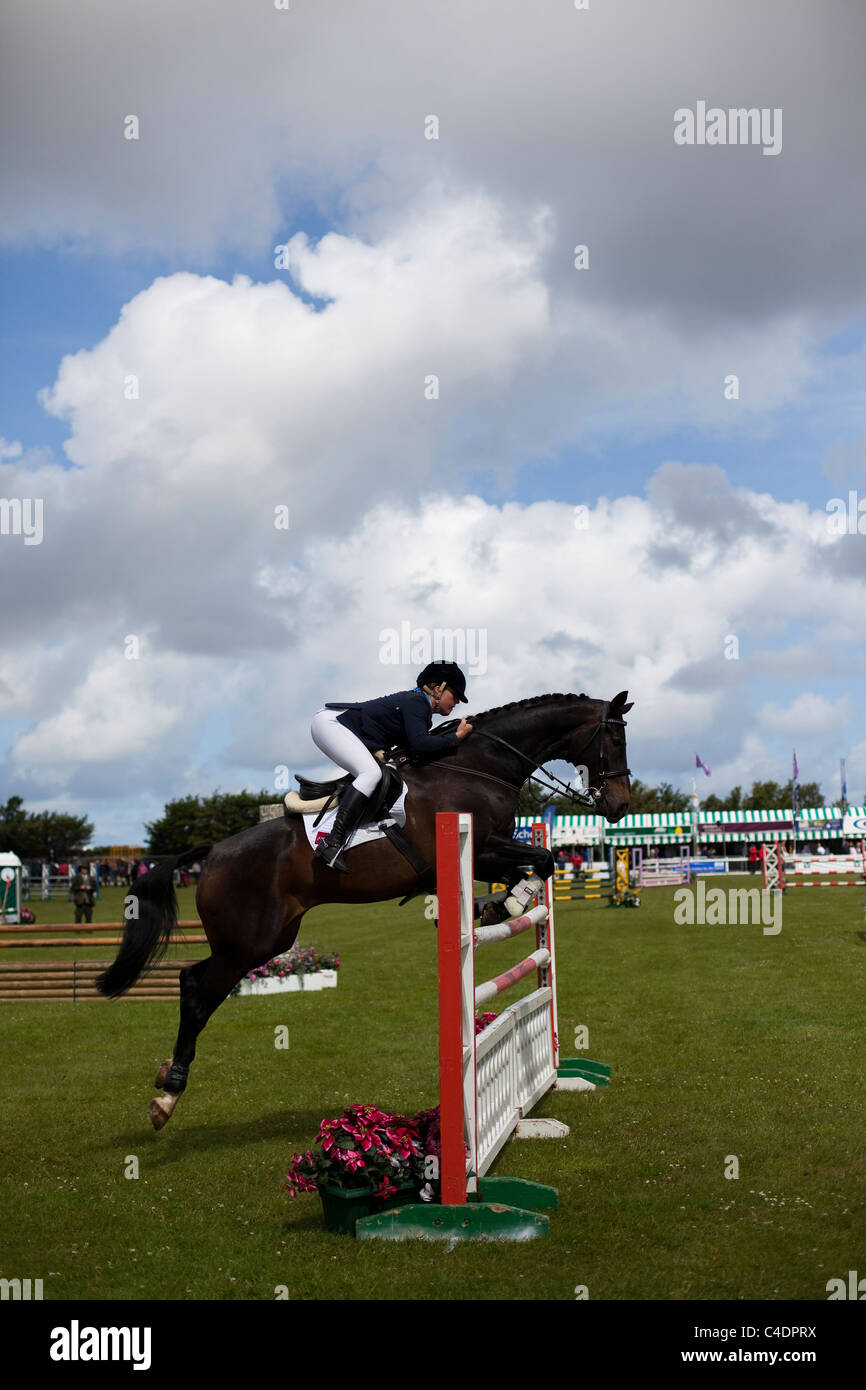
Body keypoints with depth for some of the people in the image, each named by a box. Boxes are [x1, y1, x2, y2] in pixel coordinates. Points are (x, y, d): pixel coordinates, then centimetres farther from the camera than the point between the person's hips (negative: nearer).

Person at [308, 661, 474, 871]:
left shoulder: (418, 706, 16)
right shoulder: (416, 703, -14)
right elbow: (419, 745, -27)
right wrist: (457, 737, -18)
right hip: (328, 722, -11)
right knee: (371, 772, -25)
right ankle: (332, 843, -32)